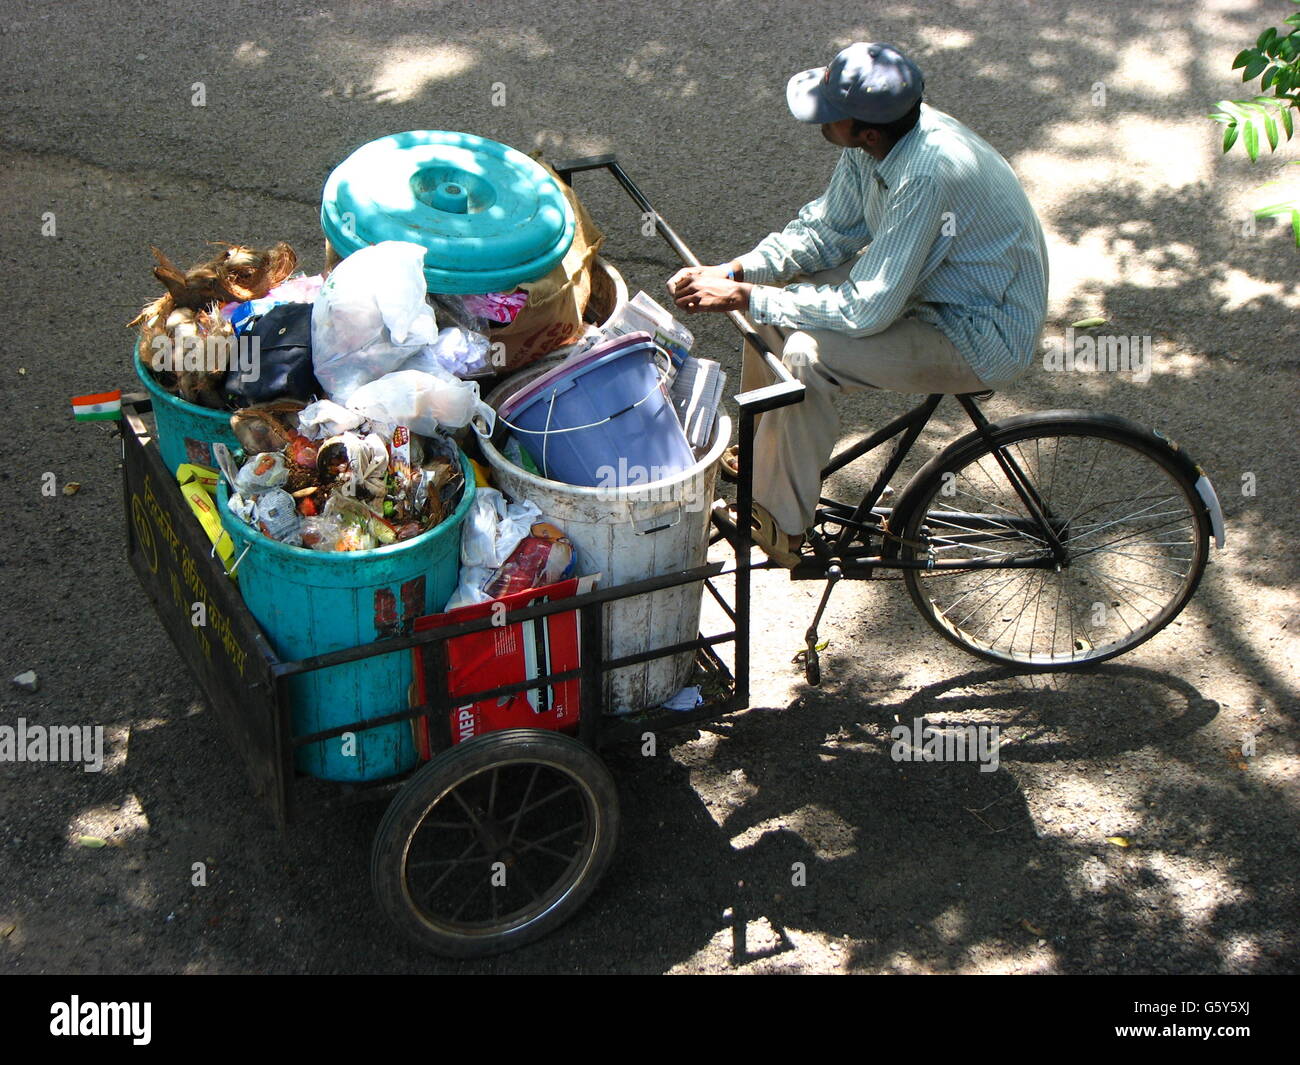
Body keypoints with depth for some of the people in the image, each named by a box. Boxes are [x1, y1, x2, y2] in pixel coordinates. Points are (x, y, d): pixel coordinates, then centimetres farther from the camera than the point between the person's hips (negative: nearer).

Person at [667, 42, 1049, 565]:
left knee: (803, 354, -23)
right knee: (773, 300, 4)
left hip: (983, 339, -9)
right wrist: (734, 273, -10)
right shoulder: (882, 133, -11)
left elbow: (866, 310, -32)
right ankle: (753, 454, 24)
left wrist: (744, 298, -25)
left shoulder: (928, 174, -36)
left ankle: (778, 524, -4)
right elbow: (826, 230, 3)